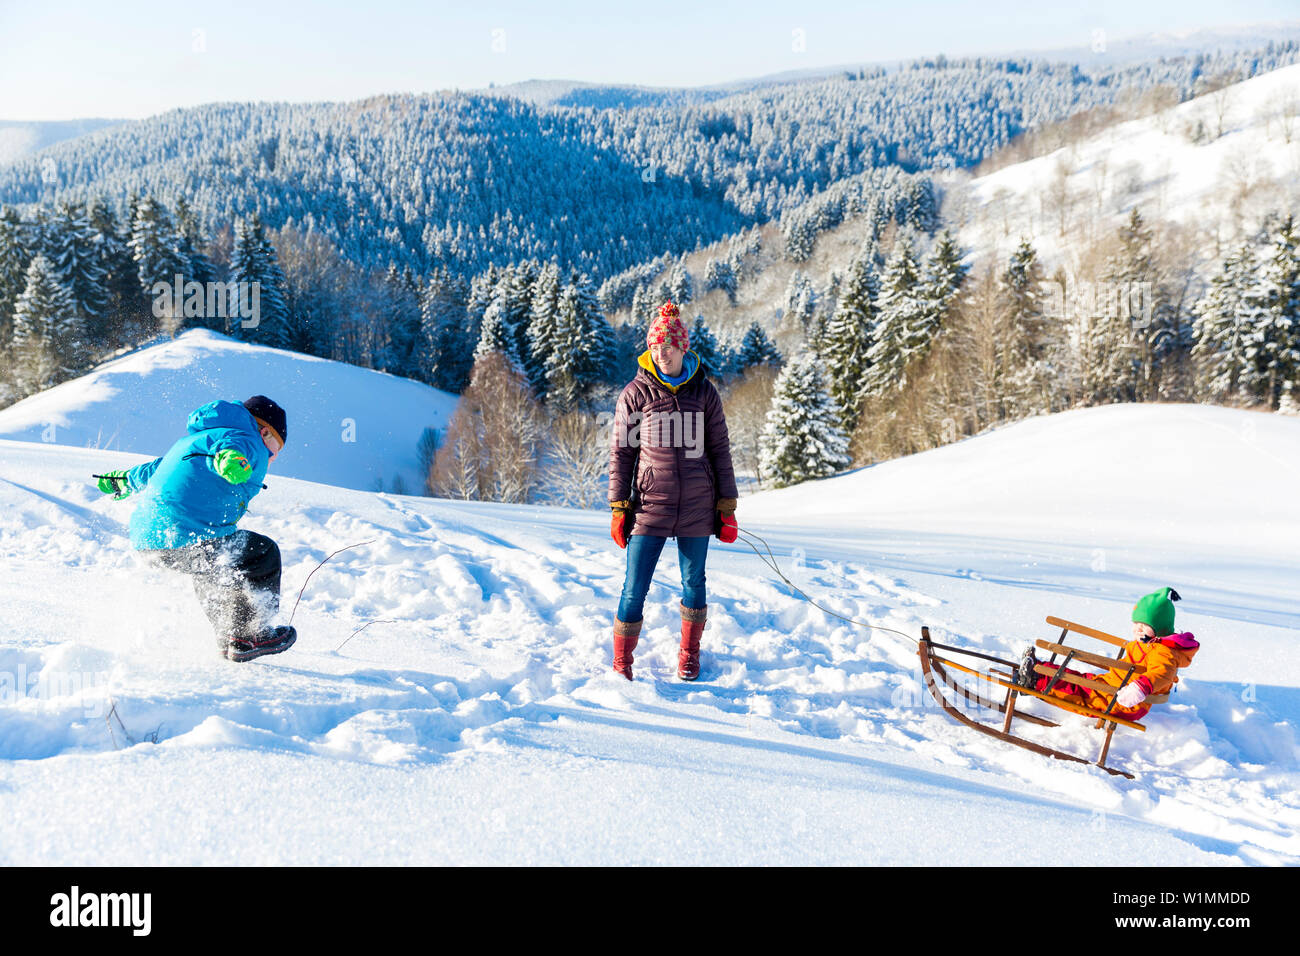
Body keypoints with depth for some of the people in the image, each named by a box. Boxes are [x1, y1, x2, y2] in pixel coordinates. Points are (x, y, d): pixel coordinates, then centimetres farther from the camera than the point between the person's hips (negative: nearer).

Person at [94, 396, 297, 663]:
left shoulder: (193, 440, 29)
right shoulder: (251, 444, 1)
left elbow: (156, 469, 42)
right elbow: (232, 445, -24)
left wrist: (122, 481, 61)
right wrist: (233, 459, -48)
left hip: (145, 540, 10)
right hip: (188, 538, -10)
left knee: (211, 571, 33)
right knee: (263, 555, 6)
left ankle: (227, 640, 35)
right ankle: (247, 637, 10)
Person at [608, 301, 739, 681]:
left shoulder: (704, 392, 3)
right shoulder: (635, 393, -1)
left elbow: (720, 451, 7)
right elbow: (622, 453, 3)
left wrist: (727, 506, 5)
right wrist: (619, 508, -1)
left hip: (697, 507, 2)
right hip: (650, 505, -1)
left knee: (694, 584, 14)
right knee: (634, 590, -3)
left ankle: (689, 656, 34)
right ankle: (621, 665, 12)